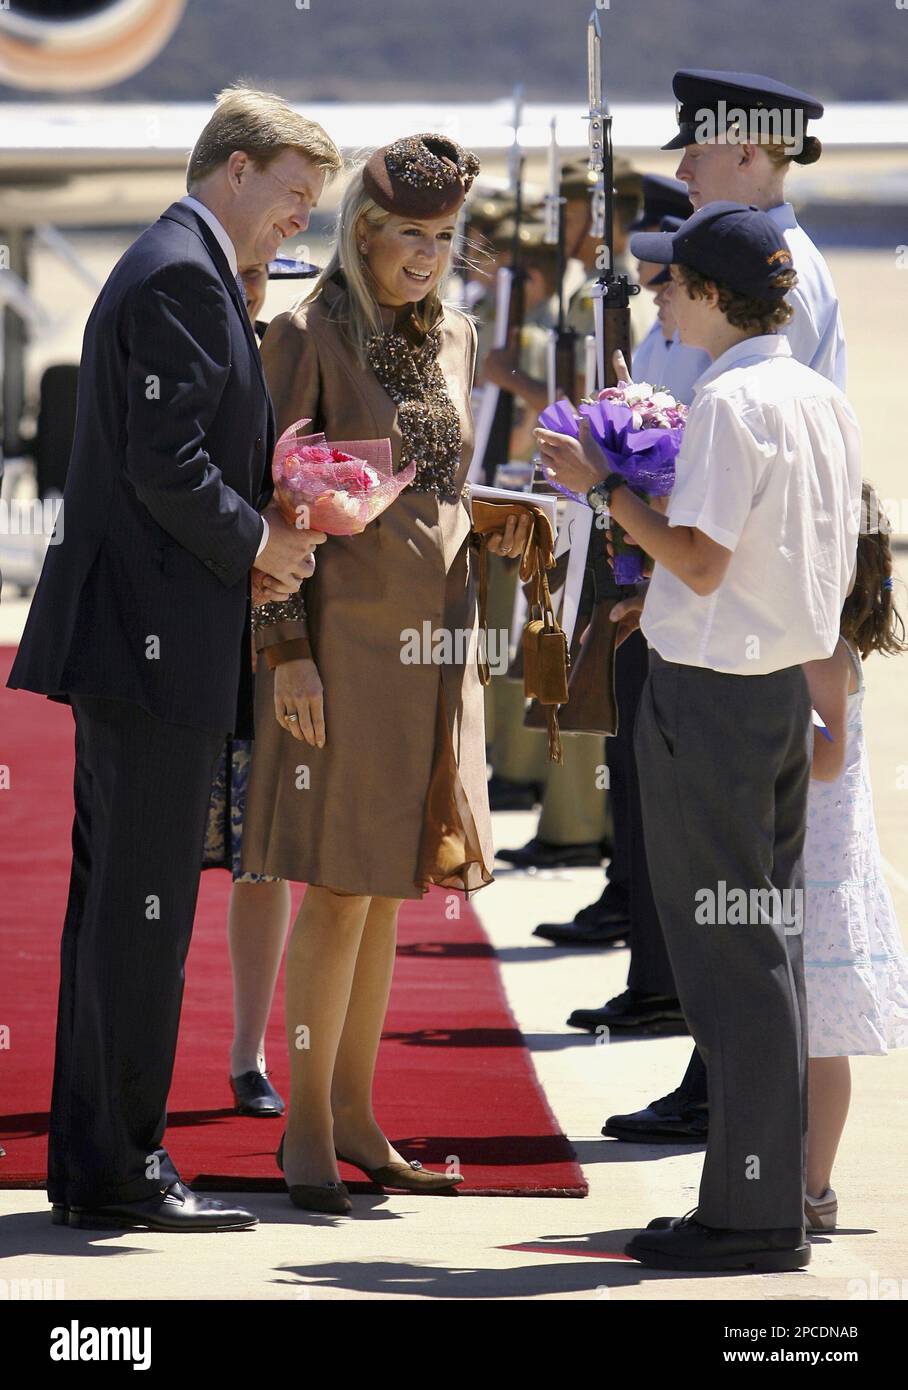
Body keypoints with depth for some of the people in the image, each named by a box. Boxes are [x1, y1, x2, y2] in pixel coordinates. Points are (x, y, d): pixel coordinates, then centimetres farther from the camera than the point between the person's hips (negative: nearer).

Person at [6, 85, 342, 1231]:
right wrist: (257, 544, -7)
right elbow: (164, 465, -20)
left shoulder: (166, 269, 20)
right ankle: (119, 1169, -4)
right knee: (144, 911, -7)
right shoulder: (183, 277, -13)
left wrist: (254, 542, 8)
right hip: (159, 637, -11)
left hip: (129, 643, 11)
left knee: (113, 903, 13)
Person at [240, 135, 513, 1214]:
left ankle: (354, 1113, 18)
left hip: (435, 638, 6)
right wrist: (286, 649, -15)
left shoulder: (454, 338, 12)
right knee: (341, 886, -6)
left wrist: (497, 528, 5)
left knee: (389, 885, 10)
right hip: (346, 636, -6)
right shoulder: (308, 338, -7)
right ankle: (307, 1126, 2)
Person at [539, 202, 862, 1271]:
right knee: (767, 943, 13)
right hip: (788, 686, 9)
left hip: (710, 697, -9)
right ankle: (771, 1203, 17)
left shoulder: (728, 403, -17)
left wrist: (603, 486, -10)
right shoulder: (825, 401, 10)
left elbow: (702, 560, -20)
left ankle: (748, 1214, 0)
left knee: (728, 955, -3)